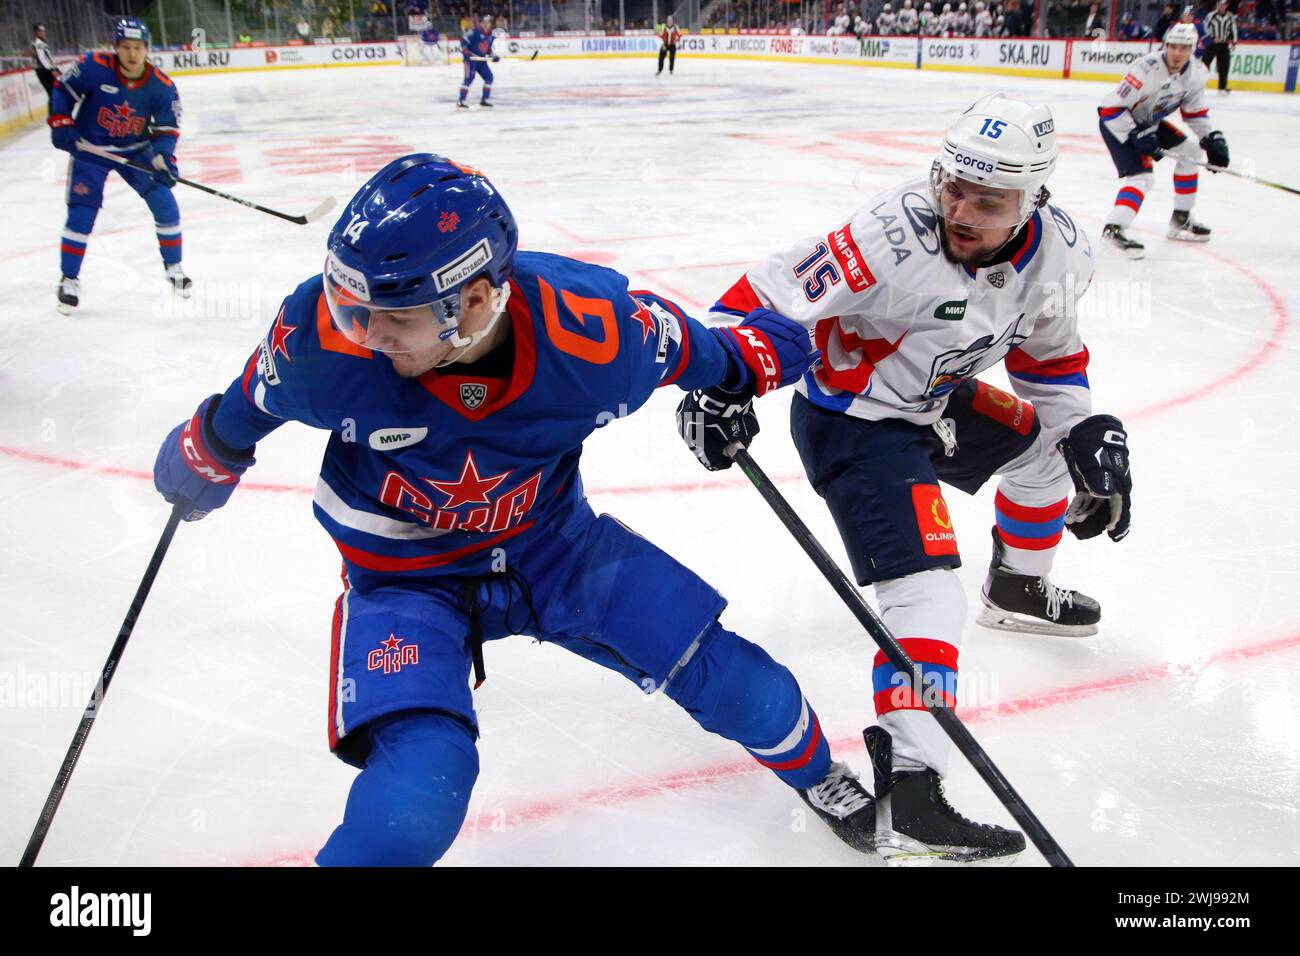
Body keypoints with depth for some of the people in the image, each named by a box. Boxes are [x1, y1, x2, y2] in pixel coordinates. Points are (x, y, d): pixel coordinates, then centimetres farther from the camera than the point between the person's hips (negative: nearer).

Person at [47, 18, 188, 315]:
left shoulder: (162, 86, -15)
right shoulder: (93, 66, -21)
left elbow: (167, 128, -8)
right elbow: (62, 89, -7)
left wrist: (163, 159, -23)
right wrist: (61, 124, -16)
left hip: (136, 150, 2)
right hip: (90, 149, -2)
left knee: (165, 204, -6)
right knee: (81, 215, -6)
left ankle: (173, 267, 14)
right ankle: (69, 280, 9)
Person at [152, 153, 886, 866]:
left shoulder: (595, 333, -28)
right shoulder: (327, 335, -27)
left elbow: (681, 341, -4)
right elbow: (255, 399, -4)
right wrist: (205, 459, 12)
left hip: (552, 543, 2)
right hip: (405, 572, -1)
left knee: (726, 675, 2)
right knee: (419, 793, -25)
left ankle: (813, 770, 37)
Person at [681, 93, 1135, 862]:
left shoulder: (1056, 250, -10)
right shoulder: (895, 237, -32)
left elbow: (1048, 347, 8)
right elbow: (767, 294, -29)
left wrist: (1088, 435, 3)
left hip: (938, 401, 8)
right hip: (852, 420, -8)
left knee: (1050, 442, 24)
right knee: (927, 588, -21)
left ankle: (1019, 589, 49)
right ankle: (908, 797, -19)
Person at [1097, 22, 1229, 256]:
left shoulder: (1196, 73, -8)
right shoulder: (1146, 69, -31)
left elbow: (1195, 111, 6)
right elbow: (1113, 109, -29)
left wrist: (1212, 139, -4)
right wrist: (1136, 137, -31)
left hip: (1147, 121, 8)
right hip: (1116, 122, -8)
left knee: (1190, 153, 12)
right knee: (1142, 177, -23)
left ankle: (1180, 220, 20)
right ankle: (1113, 229, -26)